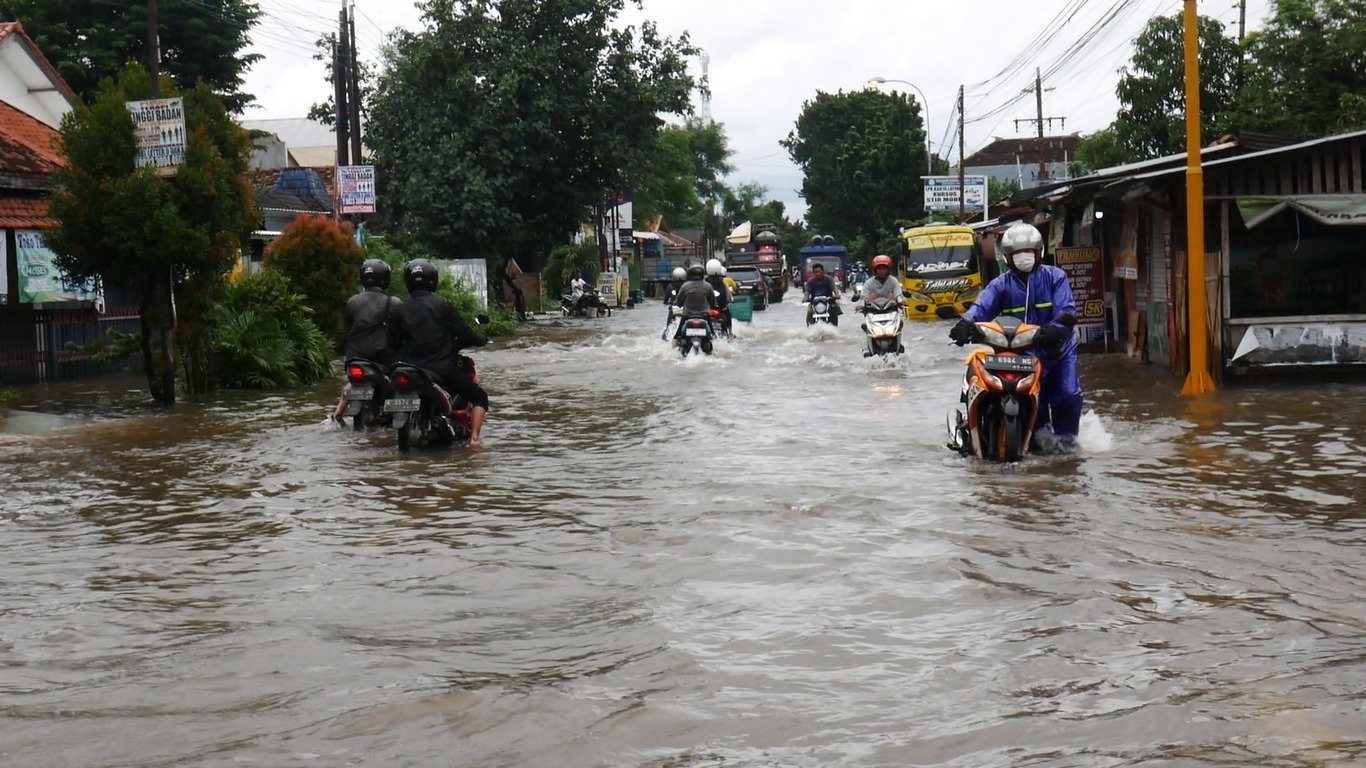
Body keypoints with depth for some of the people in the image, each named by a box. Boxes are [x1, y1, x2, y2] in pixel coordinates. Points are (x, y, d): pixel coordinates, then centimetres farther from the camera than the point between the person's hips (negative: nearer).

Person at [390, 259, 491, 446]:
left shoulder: (400, 310, 3)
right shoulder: (443, 306, -5)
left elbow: (393, 344, 6)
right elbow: (464, 334, -4)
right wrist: (482, 339, 16)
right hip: (443, 369, -3)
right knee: (479, 397, 10)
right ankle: (474, 438, -7)